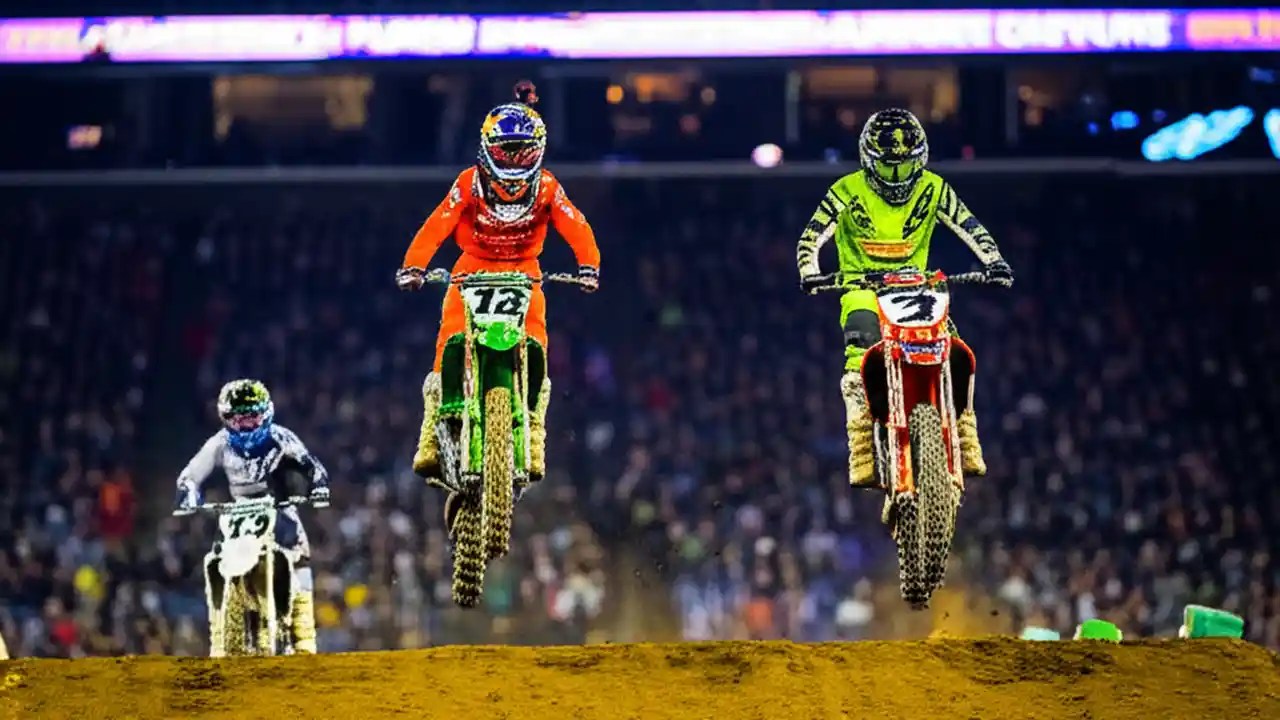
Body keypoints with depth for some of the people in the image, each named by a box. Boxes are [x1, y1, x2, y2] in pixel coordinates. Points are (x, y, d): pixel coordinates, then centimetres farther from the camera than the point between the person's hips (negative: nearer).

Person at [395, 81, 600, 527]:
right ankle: (436, 436, -23)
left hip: (523, 276, 1)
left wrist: (588, 266, -37)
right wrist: (413, 266, -35)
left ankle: (532, 436, -13)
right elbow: (437, 225, -19)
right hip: (472, 271, -1)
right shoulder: (470, 184, -10)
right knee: (452, 344, -24)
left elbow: (575, 226, -17)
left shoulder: (547, 188, -7)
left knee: (534, 350, -22)